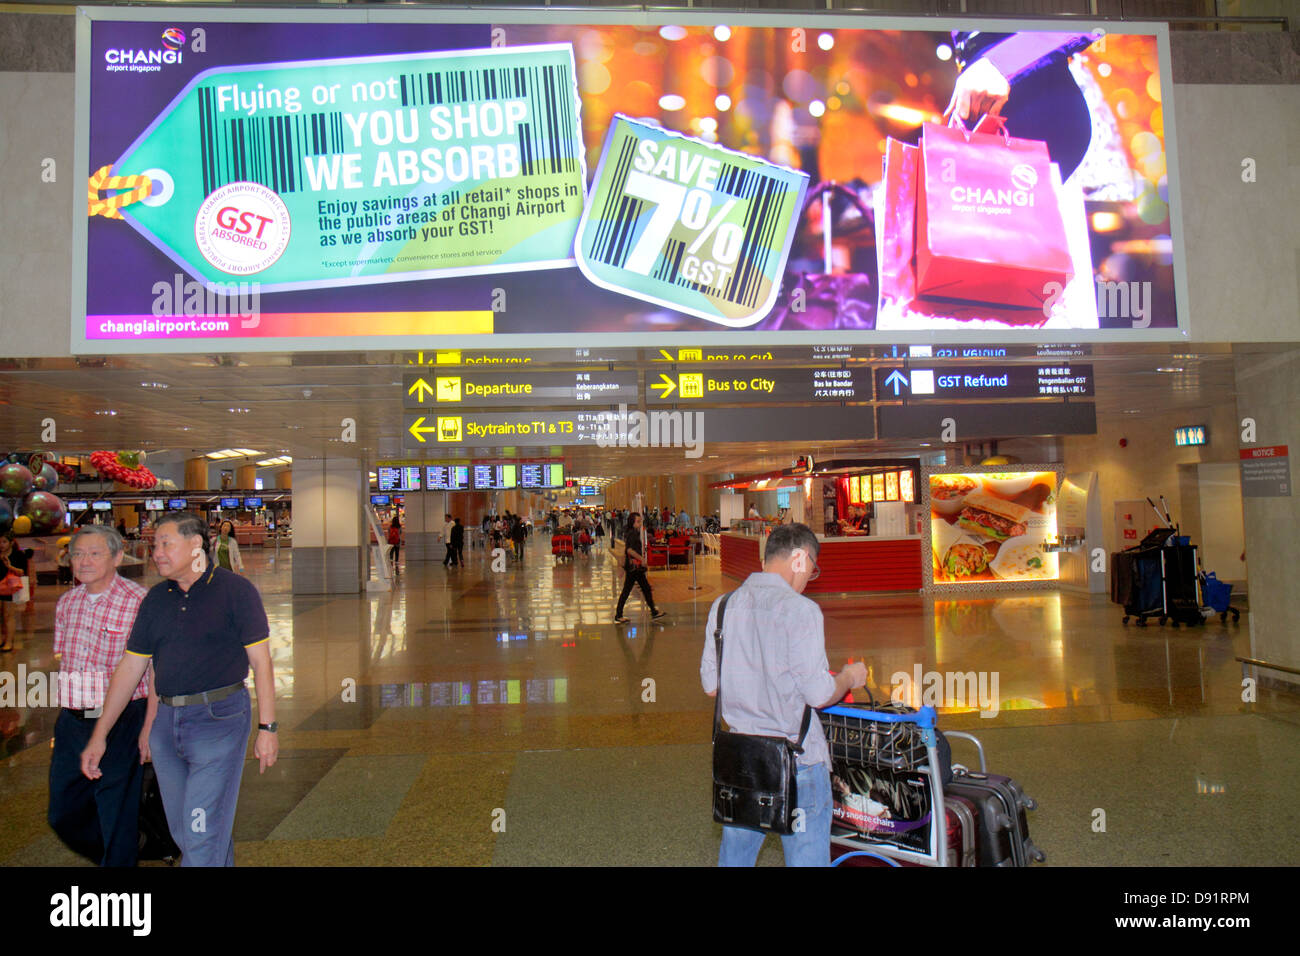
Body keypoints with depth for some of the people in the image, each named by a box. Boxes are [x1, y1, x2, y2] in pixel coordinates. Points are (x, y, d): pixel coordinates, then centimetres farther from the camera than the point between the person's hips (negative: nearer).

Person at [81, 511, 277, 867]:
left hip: (219, 719, -6)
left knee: (202, 836, -6)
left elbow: (260, 660, -6)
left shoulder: (235, 589, -5)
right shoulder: (156, 598, 11)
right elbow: (130, 667, 14)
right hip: (166, 721, 6)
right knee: (183, 834, 14)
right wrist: (99, 735, 12)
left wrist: (267, 727, -10)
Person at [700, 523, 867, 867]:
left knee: (734, 856, 19)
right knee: (807, 856, 9)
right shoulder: (800, 609, -15)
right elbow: (819, 694, -16)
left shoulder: (723, 606, 2)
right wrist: (849, 678, 4)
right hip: (796, 756, -5)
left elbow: (710, 685, 8)